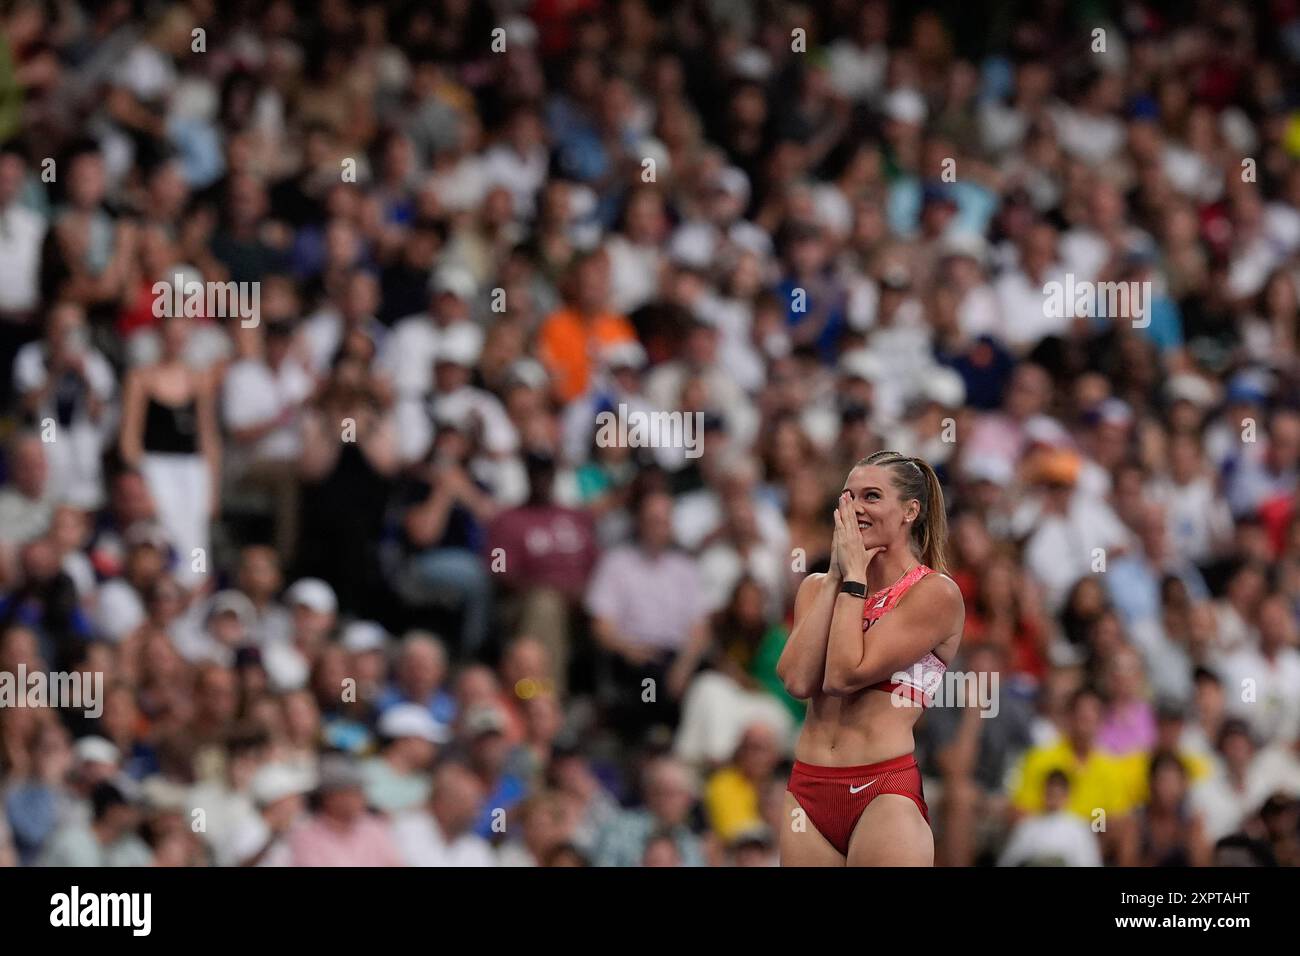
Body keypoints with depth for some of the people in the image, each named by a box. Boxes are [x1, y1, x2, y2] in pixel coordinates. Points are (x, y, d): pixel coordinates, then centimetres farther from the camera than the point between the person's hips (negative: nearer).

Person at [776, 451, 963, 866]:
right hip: (808, 790, 5)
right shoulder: (817, 587, 13)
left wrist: (855, 576, -6)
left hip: (884, 791, -5)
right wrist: (836, 575, -2)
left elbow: (845, 675, -14)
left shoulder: (936, 592, -4)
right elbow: (797, 679, -6)